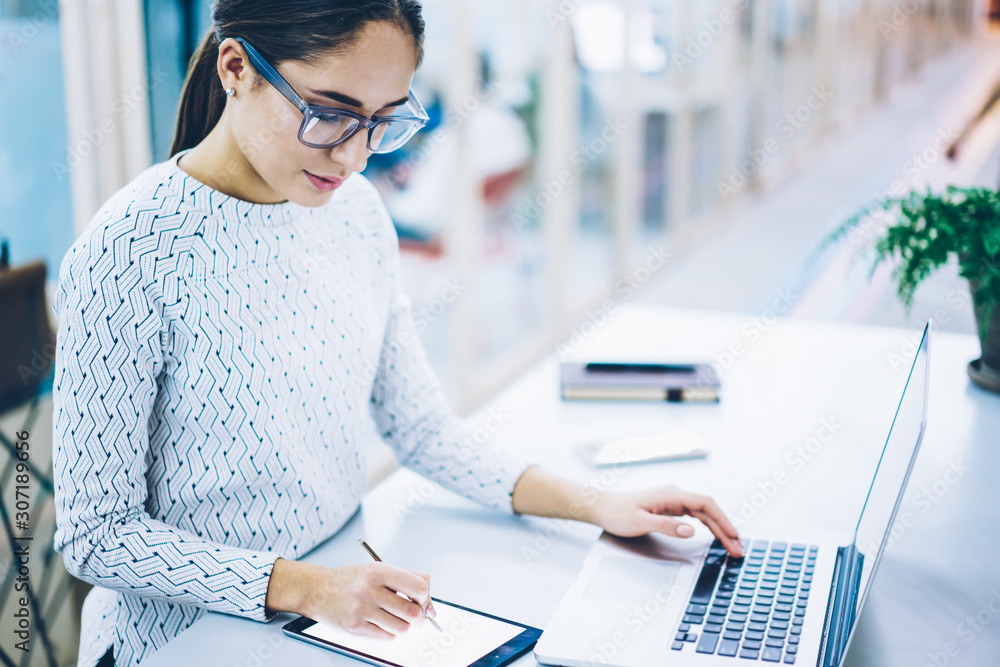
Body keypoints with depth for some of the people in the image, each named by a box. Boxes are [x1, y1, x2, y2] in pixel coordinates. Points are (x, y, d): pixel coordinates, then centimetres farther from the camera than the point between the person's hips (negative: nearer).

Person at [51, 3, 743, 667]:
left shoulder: (356, 210, 0)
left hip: (347, 601, 5)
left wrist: (596, 505, -4)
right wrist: (303, 587, -24)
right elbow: (97, 536, -15)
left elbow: (424, 429, 5)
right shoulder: (127, 256, -20)